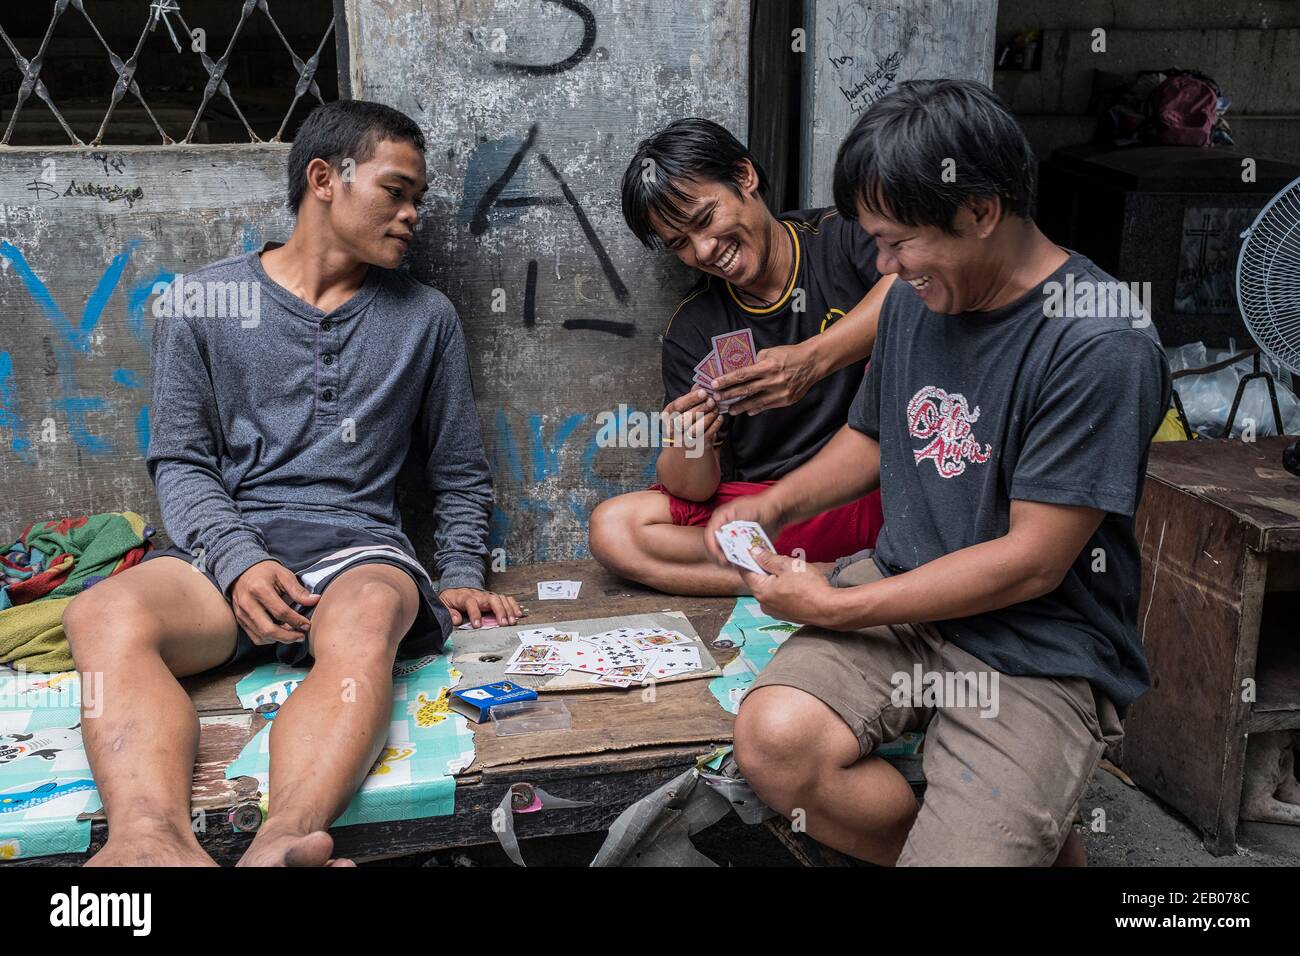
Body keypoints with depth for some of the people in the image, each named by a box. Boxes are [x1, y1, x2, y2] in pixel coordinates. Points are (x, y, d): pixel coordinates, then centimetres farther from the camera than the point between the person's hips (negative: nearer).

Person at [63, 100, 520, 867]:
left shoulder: (425, 317, 15)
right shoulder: (201, 304, 11)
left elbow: (461, 475, 21)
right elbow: (181, 461, 7)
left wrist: (461, 575, 6)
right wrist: (238, 561, -11)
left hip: (358, 547, 0)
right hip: (227, 550, 1)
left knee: (364, 624, -38)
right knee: (104, 615, -33)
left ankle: (281, 843, -57)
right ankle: (157, 839, -52)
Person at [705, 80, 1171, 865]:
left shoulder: (1102, 347, -18)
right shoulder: (915, 300, 5)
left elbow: (1031, 562, -18)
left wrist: (837, 607, -14)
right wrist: (774, 505, 3)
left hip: (1040, 653, -5)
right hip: (905, 598, 6)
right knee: (773, 741, -22)